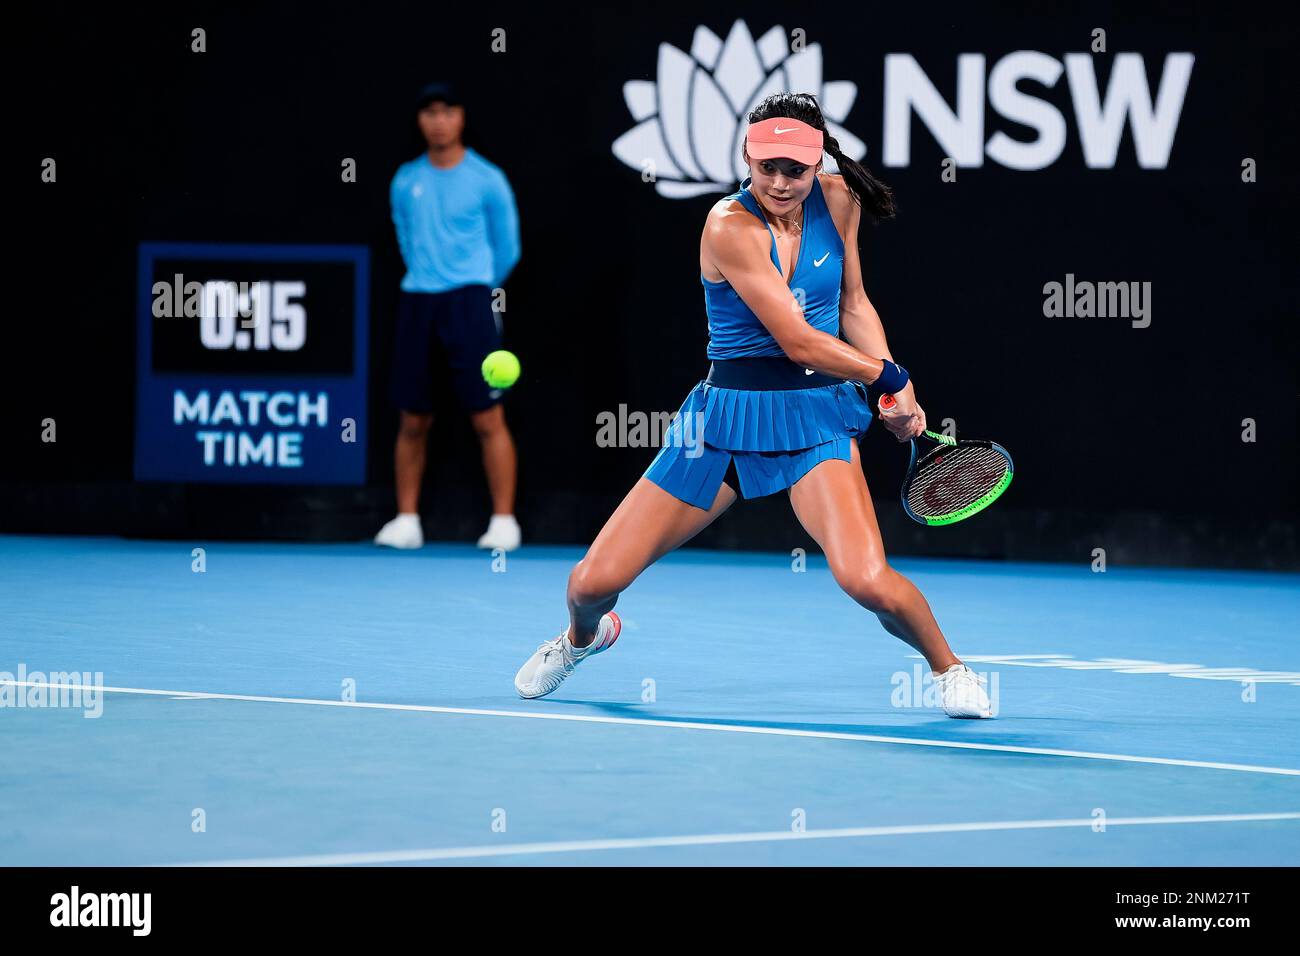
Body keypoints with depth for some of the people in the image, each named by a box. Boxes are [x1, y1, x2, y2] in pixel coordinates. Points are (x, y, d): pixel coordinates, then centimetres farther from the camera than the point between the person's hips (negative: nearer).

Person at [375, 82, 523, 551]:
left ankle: (503, 522, -3)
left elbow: (506, 249, 9)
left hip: (469, 301, -4)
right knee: (413, 421, 5)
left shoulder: (486, 180, -1)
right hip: (417, 301, 4)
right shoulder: (405, 182, 10)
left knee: (487, 419, -7)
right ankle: (406, 521, 13)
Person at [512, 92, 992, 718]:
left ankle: (948, 667, 6)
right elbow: (799, 342, -19)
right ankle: (583, 637, 38)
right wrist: (889, 377, -7)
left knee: (868, 582, -25)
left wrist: (900, 398, 4)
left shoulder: (838, 200, -2)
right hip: (730, 410, -2)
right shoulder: (731, 226, -18)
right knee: (593, 584, -1)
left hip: (816, 415, 2)